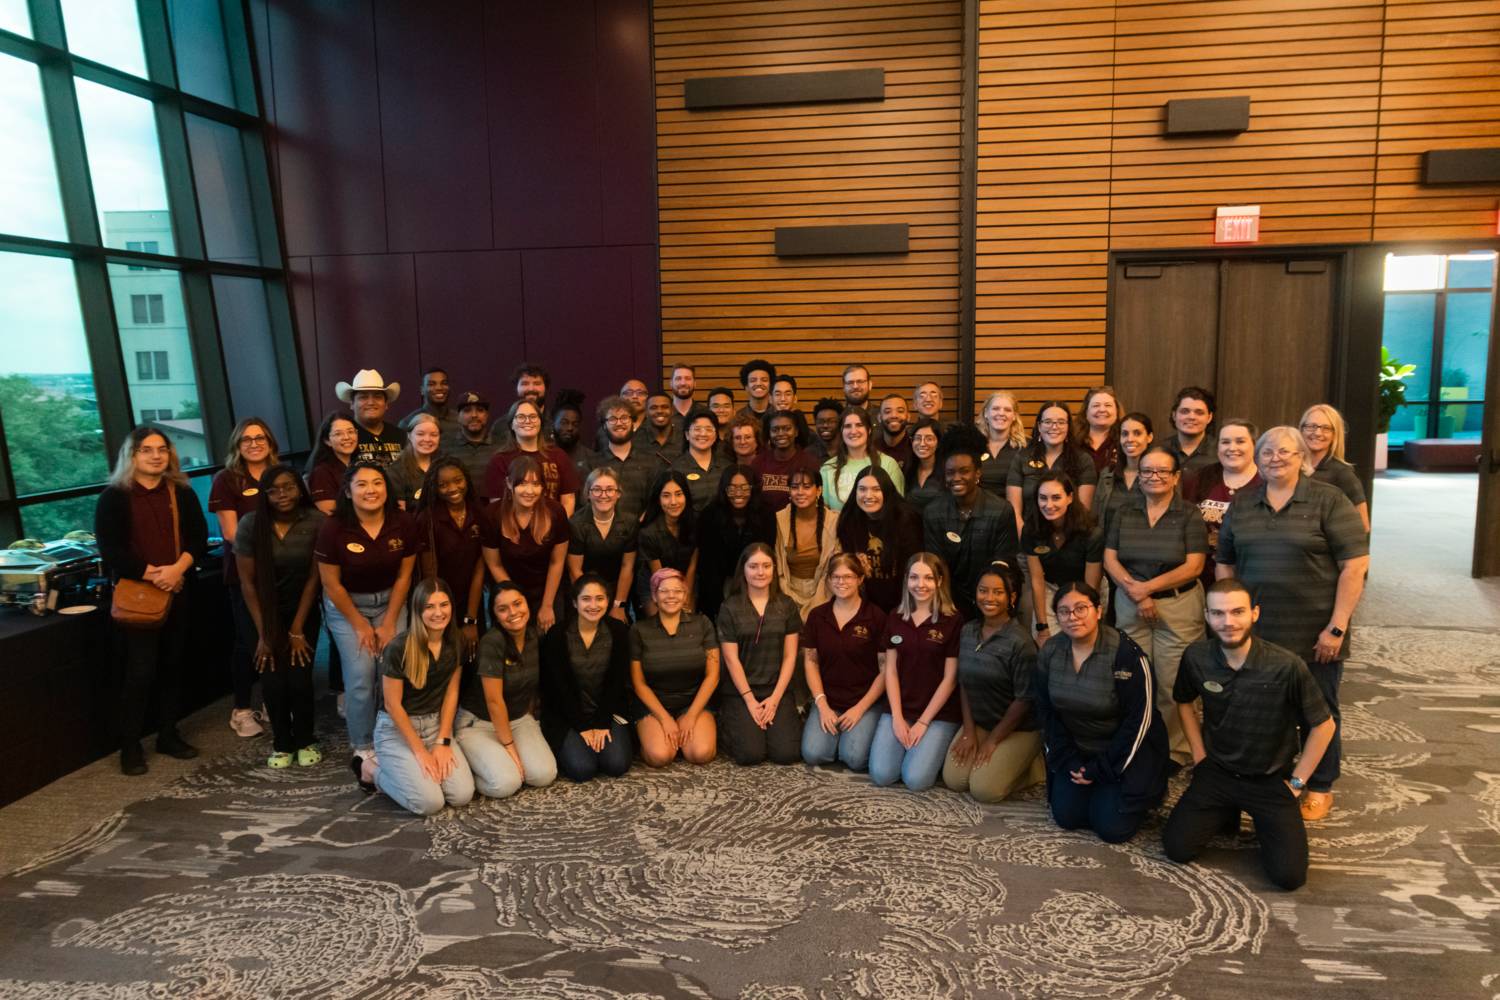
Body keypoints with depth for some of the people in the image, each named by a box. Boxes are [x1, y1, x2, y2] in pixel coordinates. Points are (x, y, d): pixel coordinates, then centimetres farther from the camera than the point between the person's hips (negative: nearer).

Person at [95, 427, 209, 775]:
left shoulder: (182, 493, 8)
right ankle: (130, 745, 8)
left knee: (172, 664, 10)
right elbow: (110, 550, -9)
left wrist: (178, 569, -16)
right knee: (140, 671, -4)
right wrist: (151, 574, -18)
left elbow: (199, 537, 1)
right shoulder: (114, 497, -2)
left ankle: (168, 734, 22)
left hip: (178, 591, 4)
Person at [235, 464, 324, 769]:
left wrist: (297, 630, -9)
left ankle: (306, 741, 15)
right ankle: (282, 743, 15)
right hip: (266, 613, 1)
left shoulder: (316, 522, -17)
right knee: (273, 682, -6)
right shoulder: (250, 525, -15)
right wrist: (263, 633, -10)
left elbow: (313, 578, -11)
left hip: (304, 612, 0)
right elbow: (247, 582, -10)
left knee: (300, 679, -7)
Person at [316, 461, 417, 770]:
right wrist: (360, 625, -9)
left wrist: (389, 622, -4)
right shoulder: (333, 529, -21)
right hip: (346, 605, -2)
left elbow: (403, 575, -4)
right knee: (361, 675, -9)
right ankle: (363, 747, 9)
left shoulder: (404, 524, -14)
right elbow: (331, 583, -13)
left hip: (390, 600, 2)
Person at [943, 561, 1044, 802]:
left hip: (1018, 728, -6)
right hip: (977, 722, 6)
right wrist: (969, 731, -2)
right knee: (953, 780, -7)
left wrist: (993, 740, -12)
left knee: (984, 789, -16)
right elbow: (964, 683, 5)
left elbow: (1024, 700, -17)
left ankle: (1028, 764, 8)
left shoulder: (1020, 642, -20)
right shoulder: (967, 631, 0)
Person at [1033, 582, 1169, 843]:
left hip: (1124, 753, -4)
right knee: (1067, 817, -3)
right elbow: (1045, 711, 1)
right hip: (1075, 750, 5)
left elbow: (1139, 719, -19)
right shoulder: (1049, 652, -7)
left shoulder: (1126, 653, -23)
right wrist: (1068, 761, -7)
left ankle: (1141, 795, 20)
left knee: (1112, 828, -11)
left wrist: (1101, 770, -15)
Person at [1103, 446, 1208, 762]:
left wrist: (1147, 587, -13)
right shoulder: (1125, 513, 8)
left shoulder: (1189, 515, -2)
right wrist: (1133, 589, -11)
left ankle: (1175, 750, 12)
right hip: (1130, 606, 3)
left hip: (1179, 605, -3)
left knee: (1173, 684, -2)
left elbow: (1193, 567, -8)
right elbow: (1109, 559, 5)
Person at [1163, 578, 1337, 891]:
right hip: (1216, 772, 2)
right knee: (1177, 848, -9)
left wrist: (1297, 782, -6)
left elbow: (1323, 726, -8)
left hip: (1271, 780, -2)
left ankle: (1263, 822, 20)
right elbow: (1184, 701, 11)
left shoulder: (1286, 666, -23)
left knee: (1289, 875, -12)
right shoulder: (1196, 657, -12)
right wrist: (1199, 753, 4)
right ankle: (1227, 812, 20)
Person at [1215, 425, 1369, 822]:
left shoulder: (1329, 501, -6)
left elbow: (1355, 565, -10)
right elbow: (1225, 563, 13)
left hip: (1315, 633, -3)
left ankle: (1319, 788, 27)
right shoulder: (1242, 505, 7)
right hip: (1256, 631, 4)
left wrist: (1337, 627, -14)